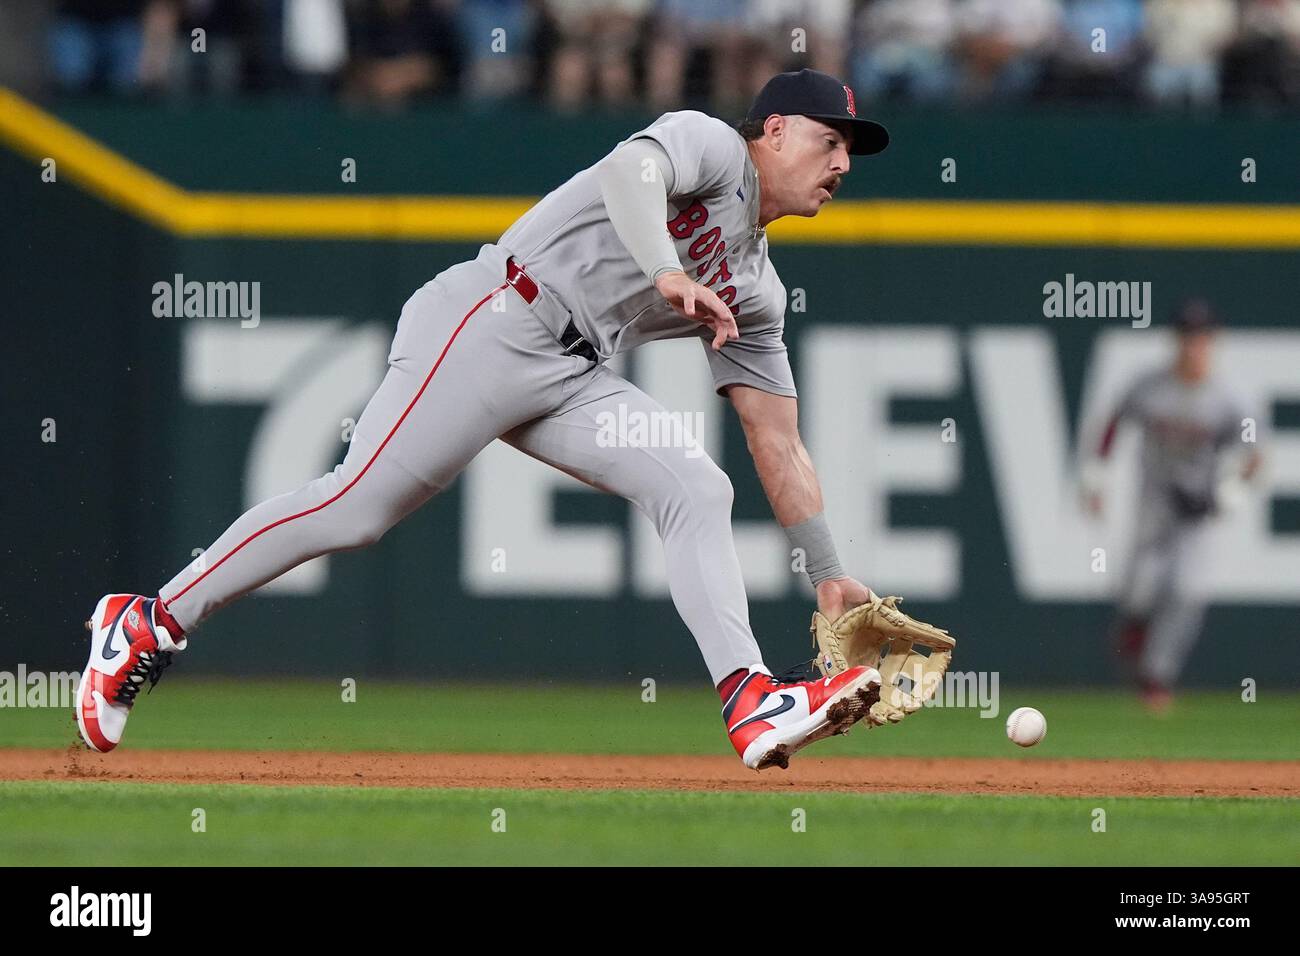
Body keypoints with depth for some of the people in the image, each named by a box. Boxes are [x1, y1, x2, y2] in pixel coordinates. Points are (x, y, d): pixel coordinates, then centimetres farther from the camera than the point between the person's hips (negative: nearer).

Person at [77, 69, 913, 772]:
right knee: (359, 505, -15)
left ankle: (752, 705, -20)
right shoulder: (710, 145, 1)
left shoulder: (753, 295, 22)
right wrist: (666, 275, -40)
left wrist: (829, 575, 15)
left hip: (569, 377, 8)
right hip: (494, 323, -8)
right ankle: (149, 626, -7)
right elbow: (632, 170, -23)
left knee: (697, 491, -7)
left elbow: (779, 446, 22)